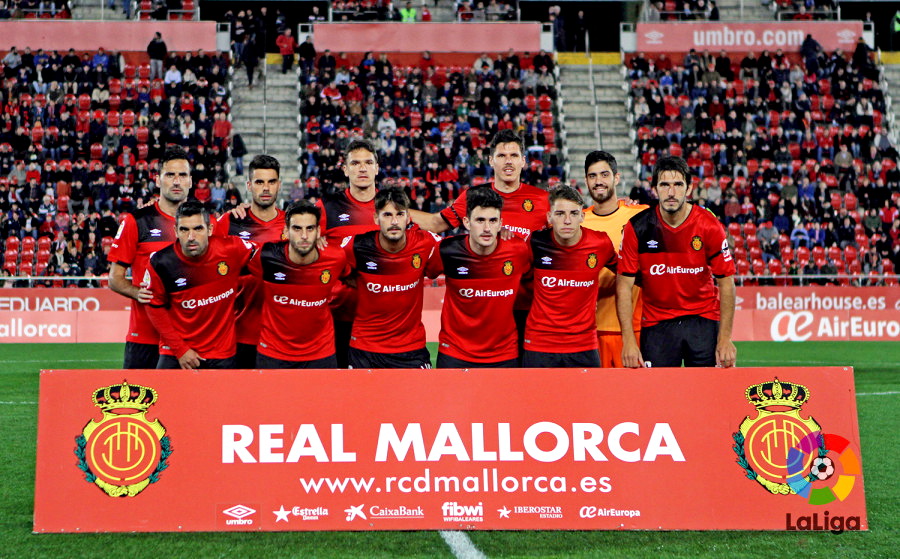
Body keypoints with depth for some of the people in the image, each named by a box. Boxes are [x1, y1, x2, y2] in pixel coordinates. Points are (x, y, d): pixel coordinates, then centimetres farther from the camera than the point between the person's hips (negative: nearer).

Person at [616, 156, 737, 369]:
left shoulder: (709, 225, -9)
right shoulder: (637, 227, -8)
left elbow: (726, 283, -4)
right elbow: (624, 285, -6)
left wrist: (725, 339, -9)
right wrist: (629, 340, -12)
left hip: (704, 321, 0)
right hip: (656, 325, 0)